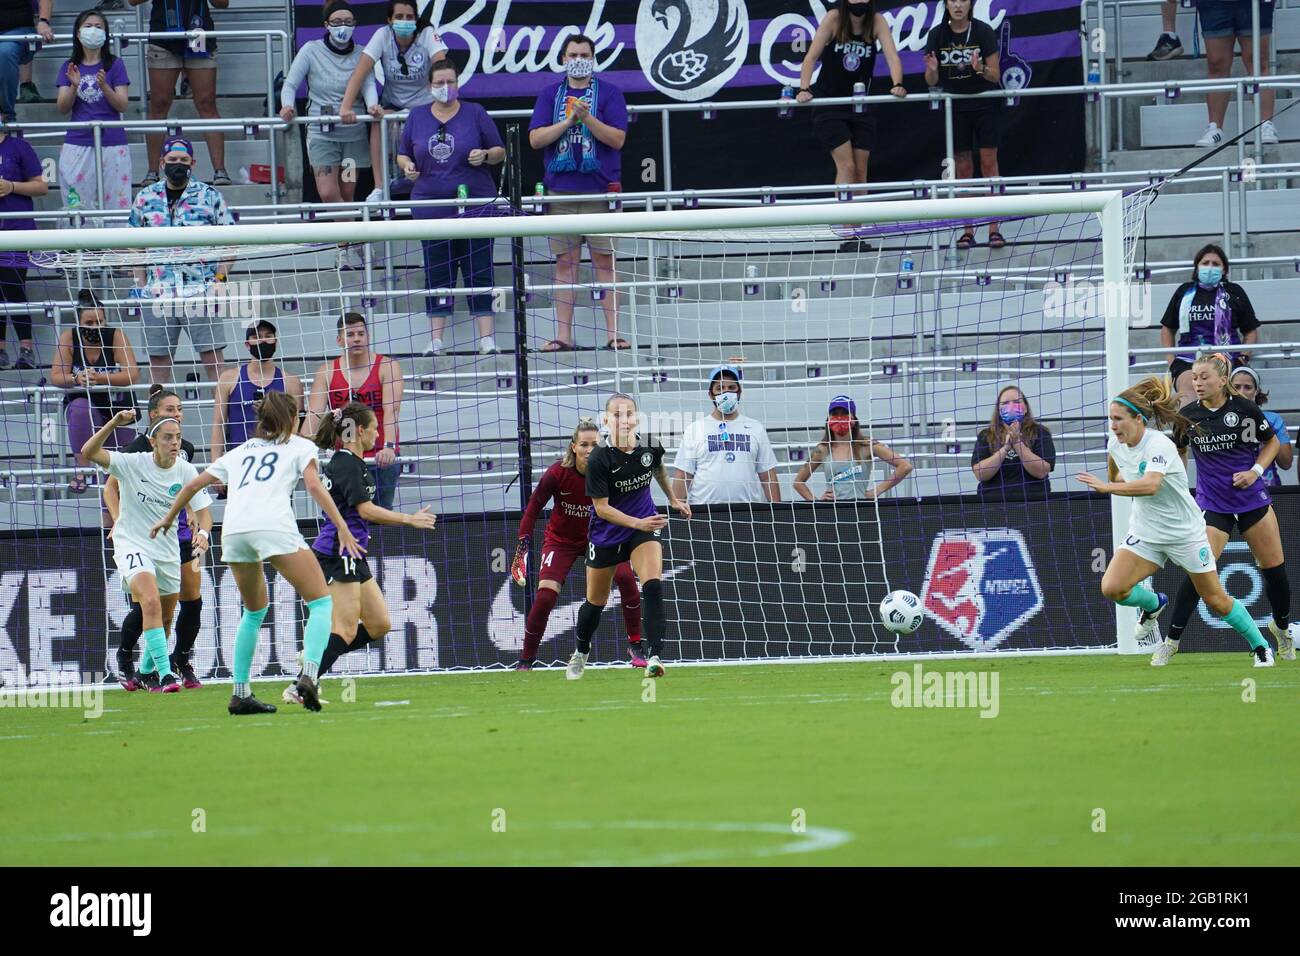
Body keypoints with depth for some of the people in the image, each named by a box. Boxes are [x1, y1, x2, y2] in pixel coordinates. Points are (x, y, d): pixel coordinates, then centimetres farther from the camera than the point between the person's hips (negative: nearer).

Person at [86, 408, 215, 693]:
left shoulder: (186, 471, -6)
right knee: (151, 602, -27)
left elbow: (203, 509, -4)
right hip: (132, 544, -5)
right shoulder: (133, 463, -15)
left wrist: (203, 533, -26)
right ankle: (164, 673, -29)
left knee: (164, 619, 14)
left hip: (168, 549, 5)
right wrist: (114, 423, -36)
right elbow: (89, 452, -24)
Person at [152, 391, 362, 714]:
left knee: (255, 611, 23)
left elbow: (193, 485, 34)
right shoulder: (300, 446, 20)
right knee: (321, 601, 2)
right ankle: (308, 676, -20)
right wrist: (343, 528, -2)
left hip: (233, 531, 5)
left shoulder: (238, 453, 31)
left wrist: (168, 518, 49)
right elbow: (314, 486, 3)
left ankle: (240, 693, 16)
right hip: (274, 527, -5)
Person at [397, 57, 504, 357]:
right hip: (431, 208, 2)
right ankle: (436, 340, 6)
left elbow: (500, 152, 7)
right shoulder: (417, 117, 10)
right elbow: (402, 154, 17)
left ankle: (486, 338, -4)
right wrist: (407, 166, -5)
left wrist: (486, 155, -14)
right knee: (436, 276, 3)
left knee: (478, 273, -3)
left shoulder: (475, 113, 4)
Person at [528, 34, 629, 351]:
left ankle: (613, 333, -2)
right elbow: (535, 138, 2)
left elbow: (617, 138, -6)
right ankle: (563, 335, 6)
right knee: (565, 262, 4)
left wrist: (587, 118, -18)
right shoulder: (550, 94, 11)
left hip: (599, 190, -2)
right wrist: (569, 120, -10)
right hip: (560, 191, 2)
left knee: (605, 260, -3)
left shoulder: (609, 92, 4)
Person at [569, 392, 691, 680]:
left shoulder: (650, 447, -12)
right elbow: (601, 508, -21)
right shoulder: (599, 459, -23)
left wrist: (672, 498, 26)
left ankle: (655, 657, -25)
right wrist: (638, 523, -32)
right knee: (596, 602, 13)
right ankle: (580, 654, 40)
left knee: (653, 586, -22)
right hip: (606, 534, -2)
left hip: (645, 523, 2)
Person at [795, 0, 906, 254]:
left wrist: (897, 85, -37)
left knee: (860, 170, 3)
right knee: (846, 166, -13)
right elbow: (812, 55, -20)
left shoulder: (877, 22, -8)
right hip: (828, 106, -3)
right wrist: (804, 88, -35)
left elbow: (891, 54, -19)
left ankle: (857, 233, 10)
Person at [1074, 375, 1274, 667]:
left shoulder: (1159, 445, -25)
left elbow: (1151, 485, -43)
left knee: (1216, 601, 3)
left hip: (1185, 531, -5)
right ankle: (1153, 604, 18)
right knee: (1112, 587, -15)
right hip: (1145, 533, 5)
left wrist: (1109, 488, -44)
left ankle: (1261, 648, 24)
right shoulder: (1115, 445, -4)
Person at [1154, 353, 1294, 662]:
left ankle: (1282, 626, 34)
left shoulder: (1244, 409, -8)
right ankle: (1172, 640, -9)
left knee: (1274, 569, 8)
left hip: (1252, 498, 1)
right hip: (1212, 505, -1)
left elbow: (1272, 442, 6)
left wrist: (1255, 471, -9)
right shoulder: (1188, 415, -5)